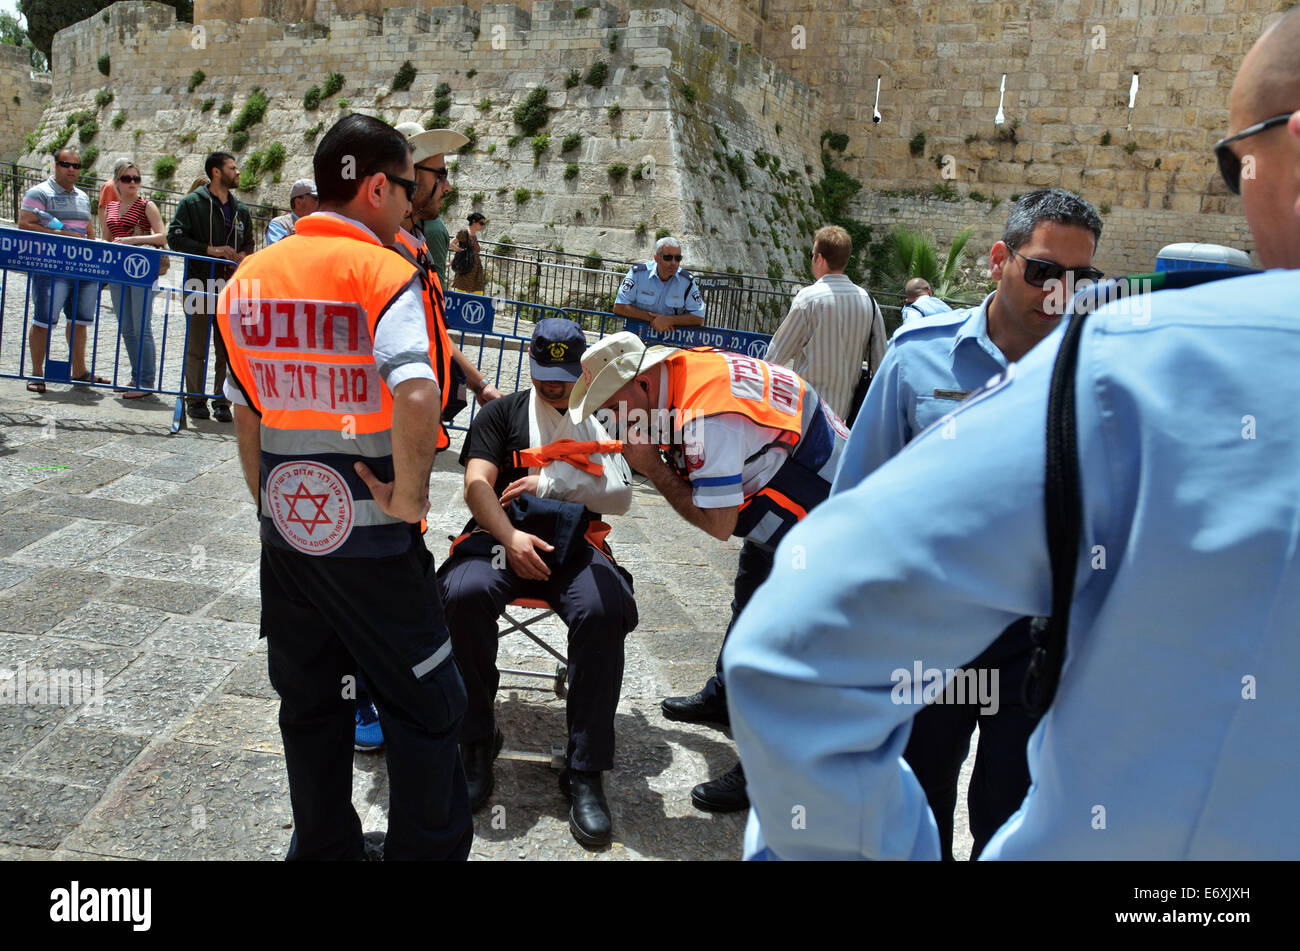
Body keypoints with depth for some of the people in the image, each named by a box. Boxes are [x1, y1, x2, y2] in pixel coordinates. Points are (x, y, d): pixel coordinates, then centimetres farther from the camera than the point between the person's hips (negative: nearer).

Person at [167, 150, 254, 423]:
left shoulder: (241, 210, 15)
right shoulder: (192, 203, -1)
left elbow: (248, 242, 25)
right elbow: (175, 237, -7)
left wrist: (243, 255, 1)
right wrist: (210, 250, -16)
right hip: (199, 285, -4)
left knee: (228, 348, 2)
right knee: (196, 347, 3)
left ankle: (222, 401, 9)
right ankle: (195, 400, 12)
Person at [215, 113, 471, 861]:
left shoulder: (252, 275, 6)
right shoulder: (383, 273, -15)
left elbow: (246, 411, 12)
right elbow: (417, 398, -31)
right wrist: (408, 500, -18)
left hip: (287, 527, 7)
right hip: (370, 539, -6)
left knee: (308, 703, 19)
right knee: (426, 707, 9)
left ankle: (323, 846, 34)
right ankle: (428, 849, 20)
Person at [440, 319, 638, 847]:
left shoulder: (598, 421, 19)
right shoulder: (501, 414, 16)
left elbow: (621, 497, 10)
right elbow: (477, 484, 2)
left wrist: (550, 483, -3)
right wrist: (510, 536, -17)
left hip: (574, 544, 1)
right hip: (502, 535, 0)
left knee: (602, 610, -34)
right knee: (466, 594, -35)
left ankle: (585, 772, -24)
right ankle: (476, 741, -15)